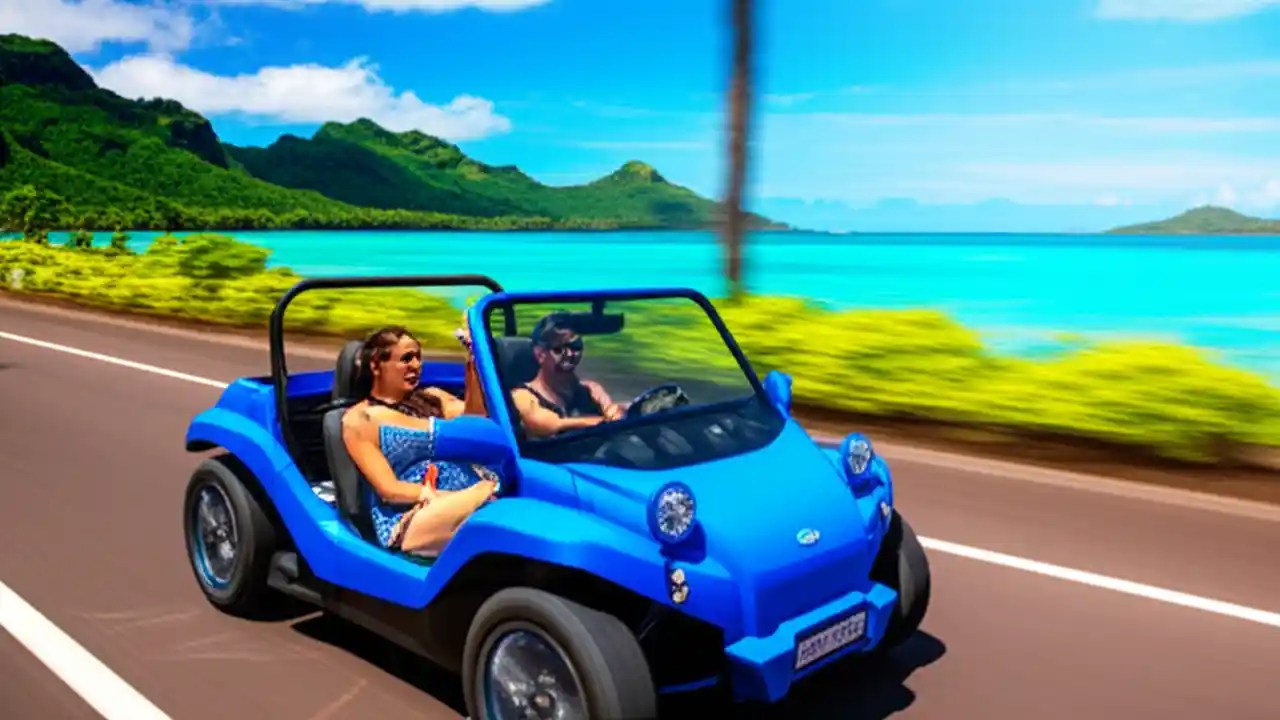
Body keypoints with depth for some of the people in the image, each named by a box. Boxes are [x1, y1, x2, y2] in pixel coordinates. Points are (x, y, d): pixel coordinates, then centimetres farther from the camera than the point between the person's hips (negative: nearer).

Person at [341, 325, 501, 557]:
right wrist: (459, 497, -15)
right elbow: (389, 489, -6)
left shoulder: (431, 398, 21)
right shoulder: (360, 419, 3)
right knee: (489, 500, -37)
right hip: (409, 521, -6)